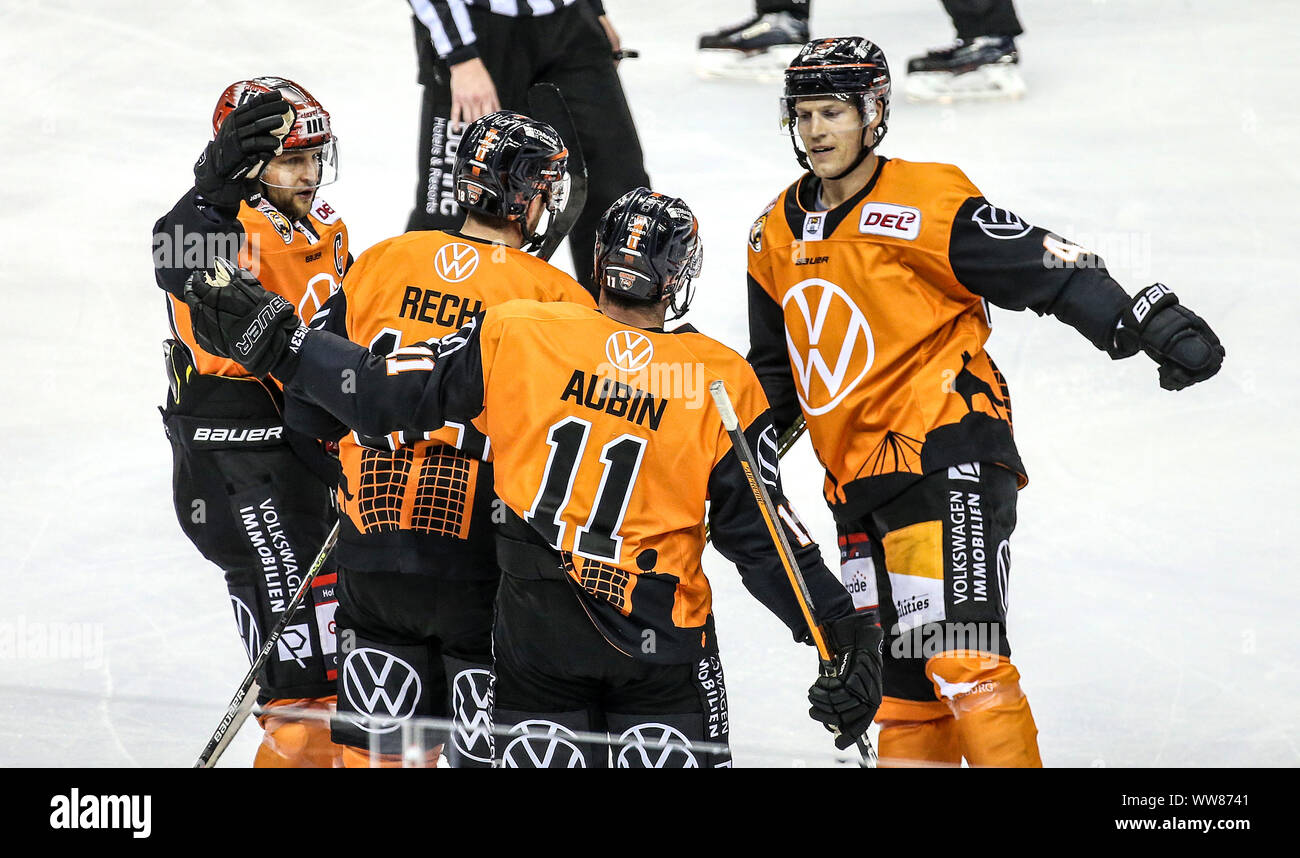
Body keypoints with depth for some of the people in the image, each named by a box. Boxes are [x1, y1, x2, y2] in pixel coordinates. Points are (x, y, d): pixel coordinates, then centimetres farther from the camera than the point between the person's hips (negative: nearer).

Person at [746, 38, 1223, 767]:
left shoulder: (927, 205, -9)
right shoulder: (778, 234, 12)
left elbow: (1048, 269, -13)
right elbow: (776, 368, 25)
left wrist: (1154, 325, -23)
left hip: (948, 462, -7)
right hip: (858, 483, 7)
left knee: (962, 653, -18)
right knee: (901, 673, 11)